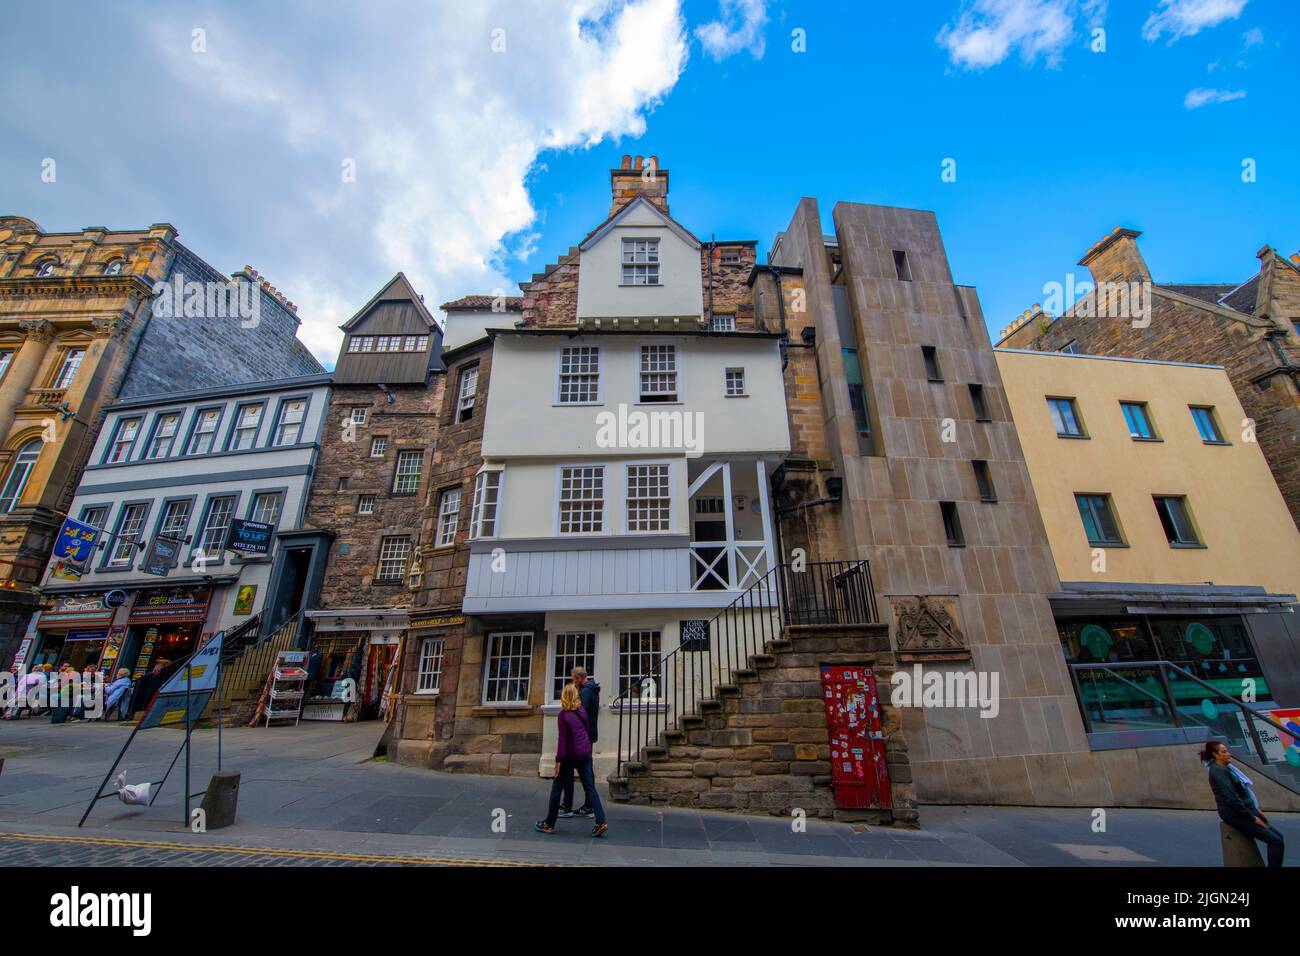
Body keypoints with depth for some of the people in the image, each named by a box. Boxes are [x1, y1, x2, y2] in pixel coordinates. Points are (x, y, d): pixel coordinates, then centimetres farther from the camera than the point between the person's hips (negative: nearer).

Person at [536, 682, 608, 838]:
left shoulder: (563, 714, -11)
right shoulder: (582, 711, 4)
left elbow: (562, 738, -13)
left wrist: (558, 759, -11)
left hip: (571, 754, -5)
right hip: (585, 752, 5)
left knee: (557, 787, 11)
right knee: (589, 787, 8)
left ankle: (549, 824, 20)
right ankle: (601, 822, 1)